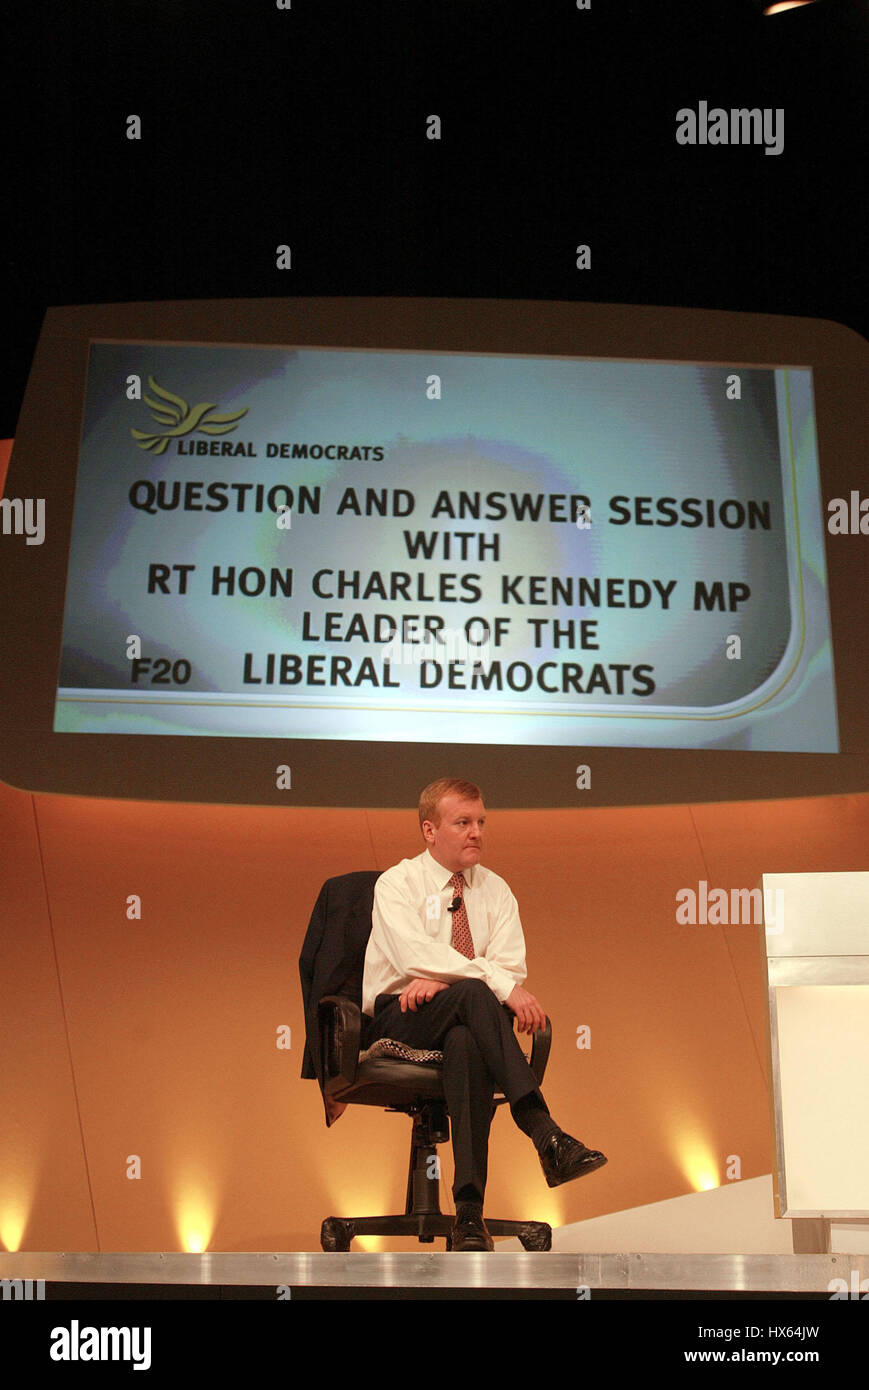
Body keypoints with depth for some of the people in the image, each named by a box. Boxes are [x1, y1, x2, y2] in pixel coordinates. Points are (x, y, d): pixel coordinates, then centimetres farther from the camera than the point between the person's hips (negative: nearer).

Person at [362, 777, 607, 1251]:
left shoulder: (495, 891, 13)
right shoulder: (397, 883, 0)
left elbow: (511, 965, -1)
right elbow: (417, 957, -19)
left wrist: (441, 980, -19)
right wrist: (503, 986, -28)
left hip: (462, 1024, 3)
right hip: (398, 1023, -3)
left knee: (467, 1044, -36)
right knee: (473, 994, -35)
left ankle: (469, 1213, -38)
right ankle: (545, 1134, -42)